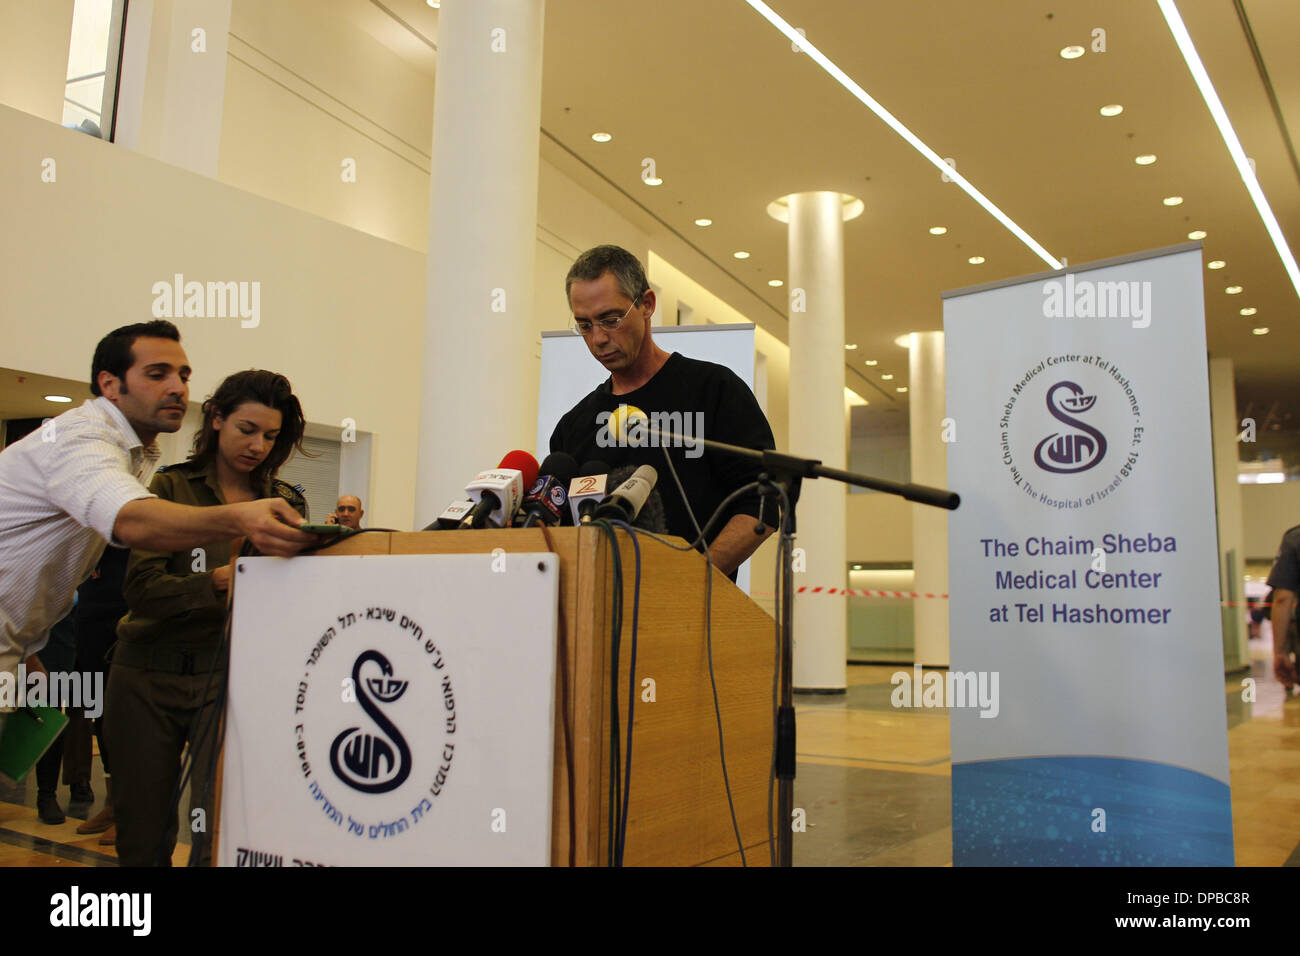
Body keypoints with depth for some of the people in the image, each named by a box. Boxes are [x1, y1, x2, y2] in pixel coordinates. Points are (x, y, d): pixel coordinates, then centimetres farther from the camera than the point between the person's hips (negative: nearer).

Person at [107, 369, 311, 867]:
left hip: (227, 673, 0)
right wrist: (220, 580, -26)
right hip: (150, 673, 0)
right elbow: (142, 589, -10)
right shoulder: (171, 488, 2)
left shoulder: (286, 503, 8)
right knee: (142, 834, 8)